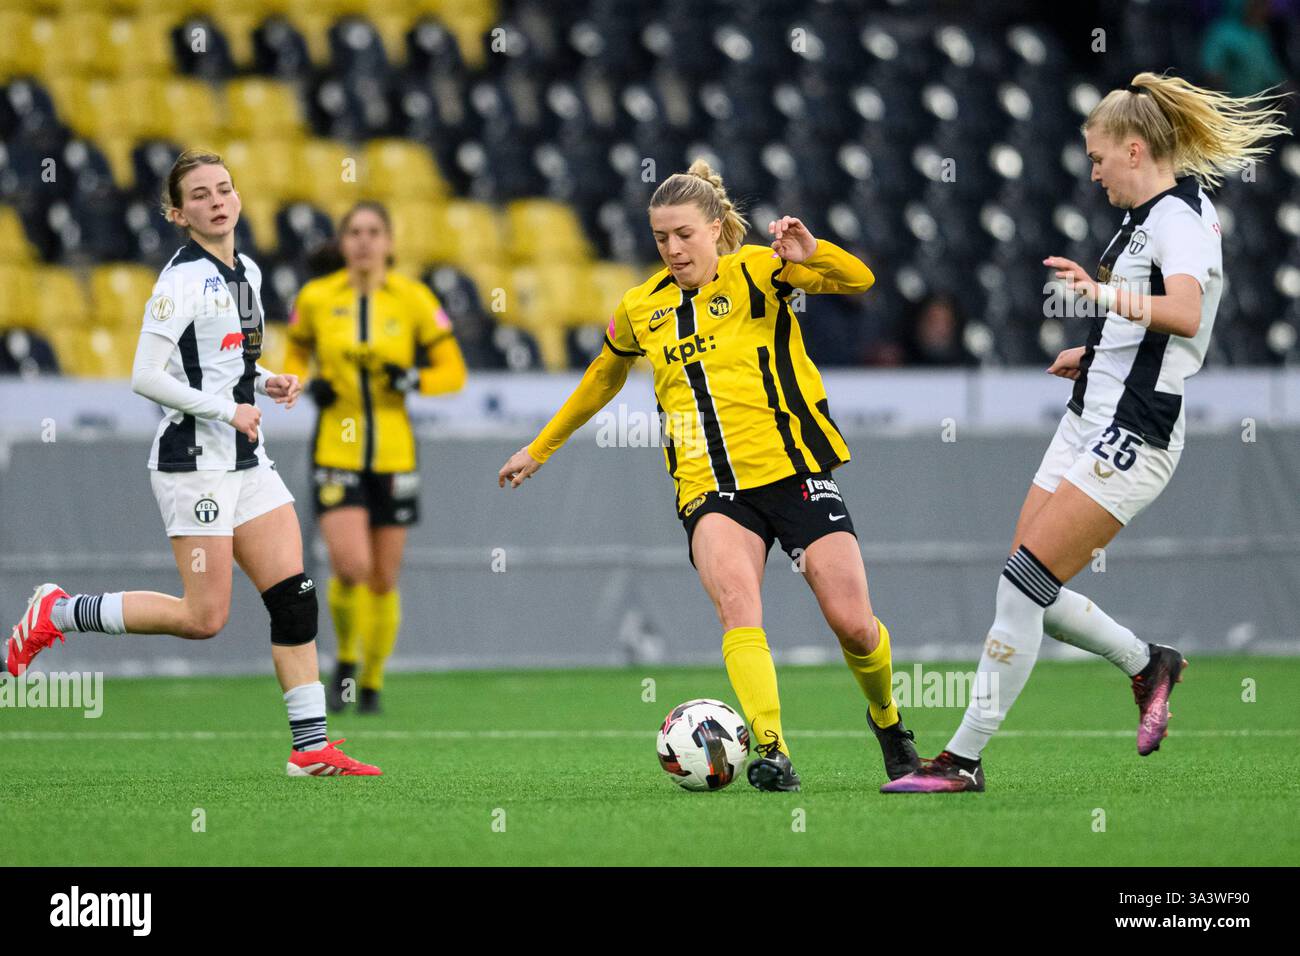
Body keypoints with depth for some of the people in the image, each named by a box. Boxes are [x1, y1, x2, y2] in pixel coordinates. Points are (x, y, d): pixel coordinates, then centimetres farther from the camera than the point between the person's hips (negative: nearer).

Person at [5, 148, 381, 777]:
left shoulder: (247, 272, 12)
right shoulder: (184, 278, -14)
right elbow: (146, 377, -19)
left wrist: (265, 384, 7)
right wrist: (228, 410, -16)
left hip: (246, 461, 8)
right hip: (193, 460, -8)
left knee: (294, 596, -1)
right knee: (203, 619, -7)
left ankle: (311, 748, 1)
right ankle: (57, 613, 8)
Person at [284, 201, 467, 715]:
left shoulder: (413, 300, -2)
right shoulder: (315, 298, 0)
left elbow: (453, 371, 3)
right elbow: (296, 353, 17)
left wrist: (413, 380, -16)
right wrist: (306, 385, -4)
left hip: (394, 455, 1)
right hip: (336, 452, -1)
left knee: (383, 580, 6)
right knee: (350, 566, -19)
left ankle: (372, 682, 25)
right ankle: (345, 659, 9)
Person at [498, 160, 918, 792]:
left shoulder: (757, 272, 1)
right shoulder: (640, 309, 13)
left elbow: (857, 281, -13)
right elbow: (602, 381, 31)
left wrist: (812, 254, -34)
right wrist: (540, 449, 38)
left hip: (793, 471, -2)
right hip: (710, 486, 2)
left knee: (853, 623, -6)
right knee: (735, 599, -28)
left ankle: (887, 722, 25)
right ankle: (771, 751, -37)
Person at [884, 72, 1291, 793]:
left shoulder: (1176, 216, -14)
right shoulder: (1152, 215, 17)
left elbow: (1185, 314, -34)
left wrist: (1107, 296, -46)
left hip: (1131, 437, -10)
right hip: (1091, 420, 10)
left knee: (1023, 585, -12)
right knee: (1027, 590, 8)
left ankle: (963, 759, -7)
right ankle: (1146, 664, 28)